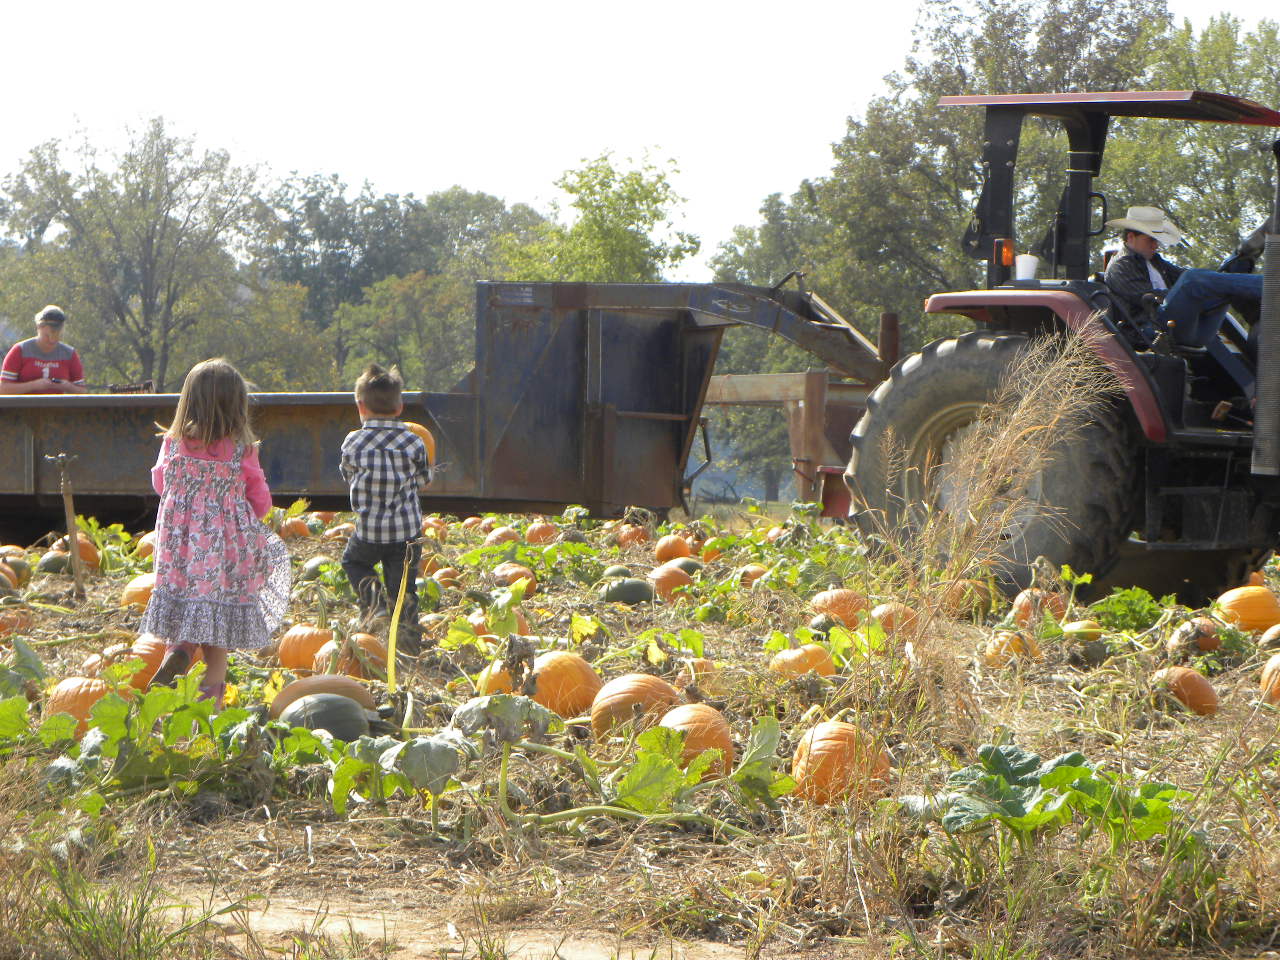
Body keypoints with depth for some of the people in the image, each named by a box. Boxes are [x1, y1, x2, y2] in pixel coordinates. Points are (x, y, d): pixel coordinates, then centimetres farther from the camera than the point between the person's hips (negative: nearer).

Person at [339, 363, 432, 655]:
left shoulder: (352, 442, -3)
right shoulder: (414, 443, -4)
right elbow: (423, 478, 10)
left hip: (368, 530, 0)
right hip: (407, 531, 0)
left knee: (353, 560, 27)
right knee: (403, 585, 11)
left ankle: (372, 594, 4)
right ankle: (409, 636, 4)